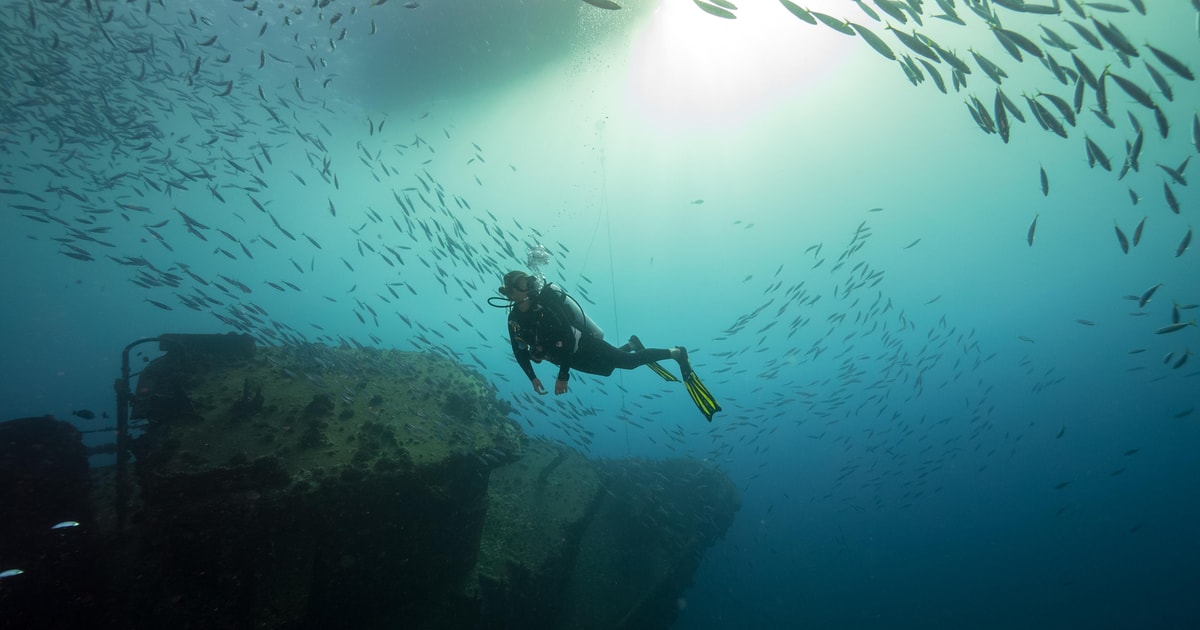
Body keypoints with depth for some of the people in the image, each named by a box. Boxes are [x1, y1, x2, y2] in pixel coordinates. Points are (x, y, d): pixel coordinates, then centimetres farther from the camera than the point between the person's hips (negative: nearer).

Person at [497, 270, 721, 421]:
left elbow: (567, 338, -33)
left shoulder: (546, 303, -28)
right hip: (574, 360, 7)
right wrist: (532, 377, -1)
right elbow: (519, 350, 6)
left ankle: (676, 353, 4)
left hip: (585, 347, -7)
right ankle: (632, 345, 49)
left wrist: (563, 376, -33)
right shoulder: (514, 319, -8)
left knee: (628, 361, -11)